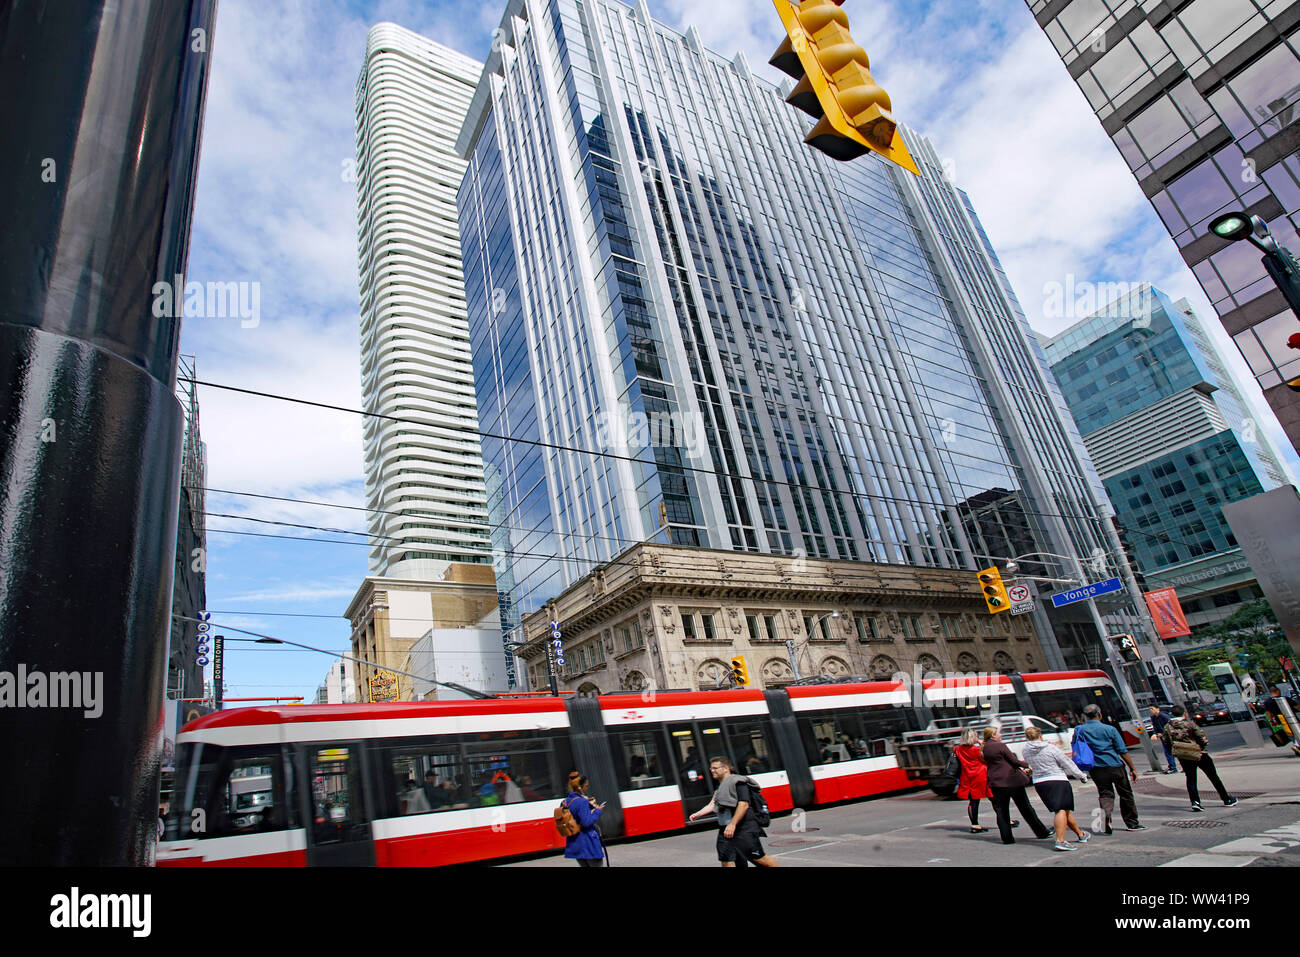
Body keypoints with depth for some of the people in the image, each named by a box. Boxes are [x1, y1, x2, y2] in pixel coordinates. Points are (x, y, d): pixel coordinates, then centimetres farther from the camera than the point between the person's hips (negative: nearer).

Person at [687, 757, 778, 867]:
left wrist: (732, 824, -23)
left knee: (760, 859, -2)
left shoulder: (738, 781, -10)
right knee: (726, 862, 3)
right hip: (725, 830, 8)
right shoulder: (720, 787, 18)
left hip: (744, 829, -8)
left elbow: (744, 805, -18)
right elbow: (712, 805, 14)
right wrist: (697, 814, 3)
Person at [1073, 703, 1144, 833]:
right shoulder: (1109, 729, -6)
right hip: (1115, 766, -1)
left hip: (1096, 768, 1)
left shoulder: (1079, 730, -1)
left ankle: (1105, 816, -19)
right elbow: (1123, 751, -5)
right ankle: (1132, 823, 28)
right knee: (1126, 794, 16)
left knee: (1105, 795, 8)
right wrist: (1132, 768, 4)